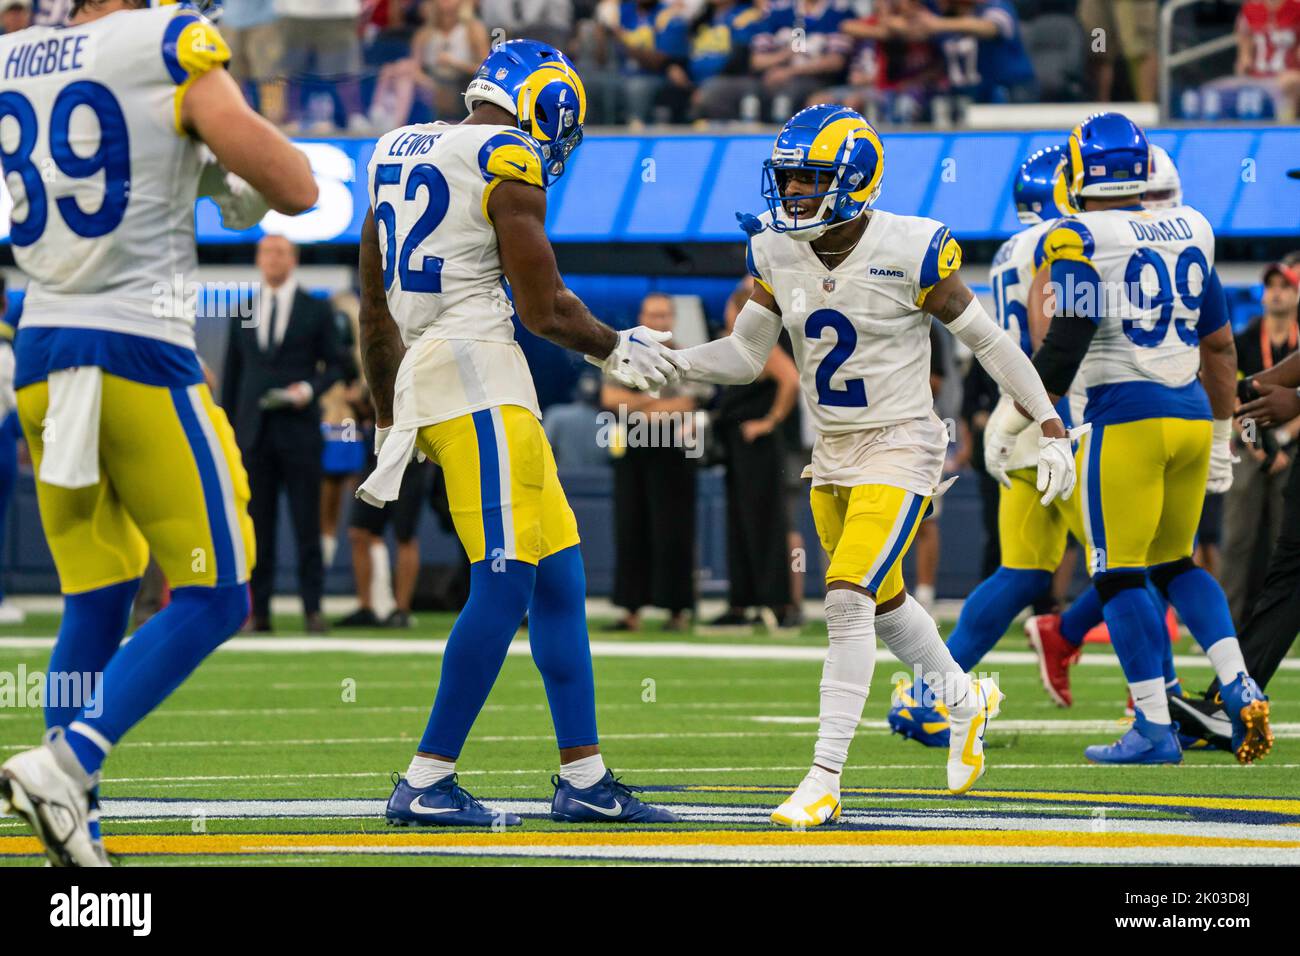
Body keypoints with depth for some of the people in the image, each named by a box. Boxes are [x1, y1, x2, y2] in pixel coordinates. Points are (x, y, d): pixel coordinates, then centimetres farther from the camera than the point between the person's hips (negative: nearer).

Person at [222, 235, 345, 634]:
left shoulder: (316, 310, 7)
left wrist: (310, 389, -13)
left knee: (307, 523, -4)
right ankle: (258, 610, 1)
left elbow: (335, 364, 6)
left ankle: (313, 608, -2)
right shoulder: (242, 314, 14)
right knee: (256, 524, 0)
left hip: (299, 431, -2)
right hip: (254, 433, 2)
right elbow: (232, 374, 15)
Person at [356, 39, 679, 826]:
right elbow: (543, 307, -7)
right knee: (505, 585, -9)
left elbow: (376, 310, 22)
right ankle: (427, 783, -11)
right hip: (477, 375, -9)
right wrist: (617, 349, 12)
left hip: (419, 375, 9)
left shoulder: (398, 154, 18)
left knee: (559, 575, 12)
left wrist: (390, 424, 30)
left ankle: (584, 777, 13)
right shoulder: (507, 164, -8)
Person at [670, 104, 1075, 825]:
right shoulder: (776, 252, -3)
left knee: (848, 599, -19)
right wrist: (667, 362, -14)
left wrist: (1053, 433, -8)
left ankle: (824, 779, -17)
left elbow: (988, 341, -10)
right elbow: (745, 355, 4)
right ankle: (966, 699, 48)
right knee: (881, 603, 21)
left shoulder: (909, 252, -19)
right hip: (833, 454, 7)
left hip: (900, 446, -7)